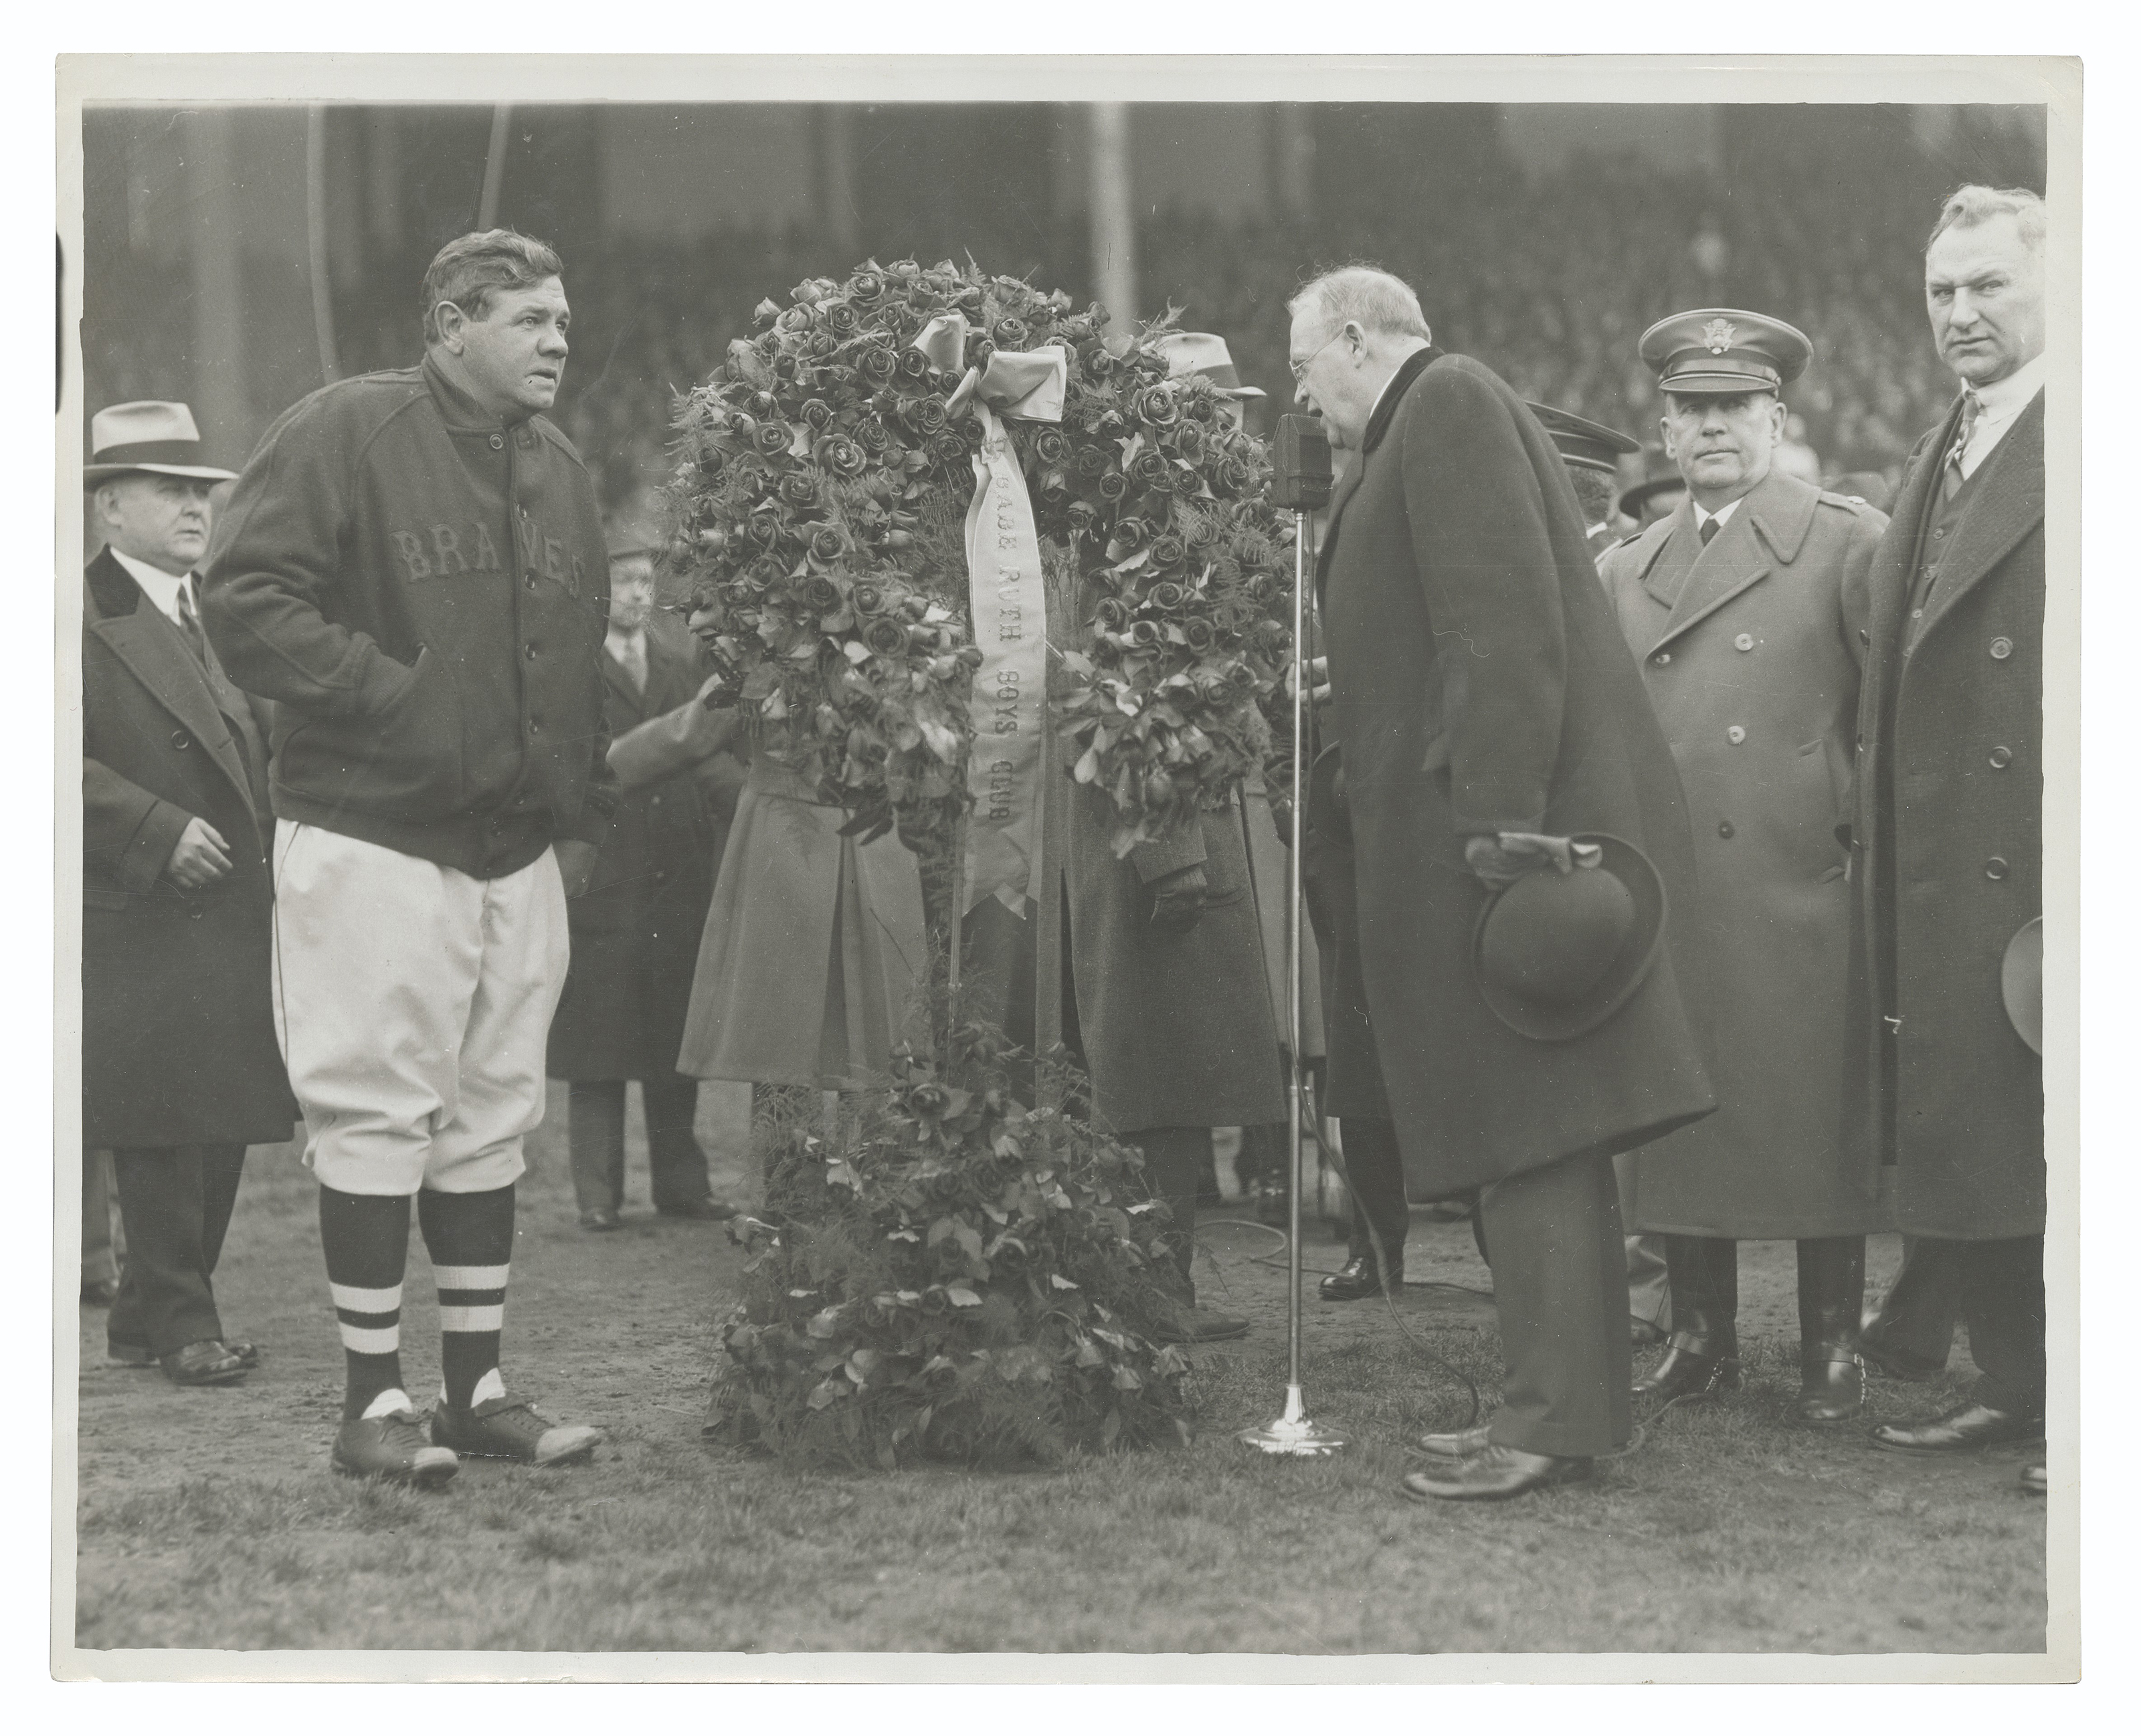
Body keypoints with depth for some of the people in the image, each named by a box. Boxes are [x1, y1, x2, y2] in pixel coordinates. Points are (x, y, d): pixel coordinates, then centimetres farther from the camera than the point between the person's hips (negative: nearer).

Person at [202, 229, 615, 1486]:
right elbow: (249, 604, -12)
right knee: (378, 1117, -5)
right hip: (375, 836, -7)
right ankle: (375, 1397, 3)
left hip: (521, 851, 7)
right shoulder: (344, 433, -6)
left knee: (492, 1120, 10)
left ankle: (478, 1386, 17)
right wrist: (392, 691, -16)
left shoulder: (560, 472, 16)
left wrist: (585, 814, 14)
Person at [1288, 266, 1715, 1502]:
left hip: (1497, 825, -10)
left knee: (1527, 1132, -10)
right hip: (1472, 827, 10)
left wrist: (1501, 817, -24)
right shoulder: (1435, 421, 23)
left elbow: (1505, 618, -19)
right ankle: (1567, 1404, 17)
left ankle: (1556, 1419, -9)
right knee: (1530, 1136, 12)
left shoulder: (1450, 402, -8)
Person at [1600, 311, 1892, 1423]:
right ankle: (1700, 1335, 15)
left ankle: (1833, 1347, 9)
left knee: (1816, 1115, 0)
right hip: (1665, 901, 4)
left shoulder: (1851, 545, 2)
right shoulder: (1624, 571, 16)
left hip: (1808, 889, -4)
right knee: (1677, 1116, 5)